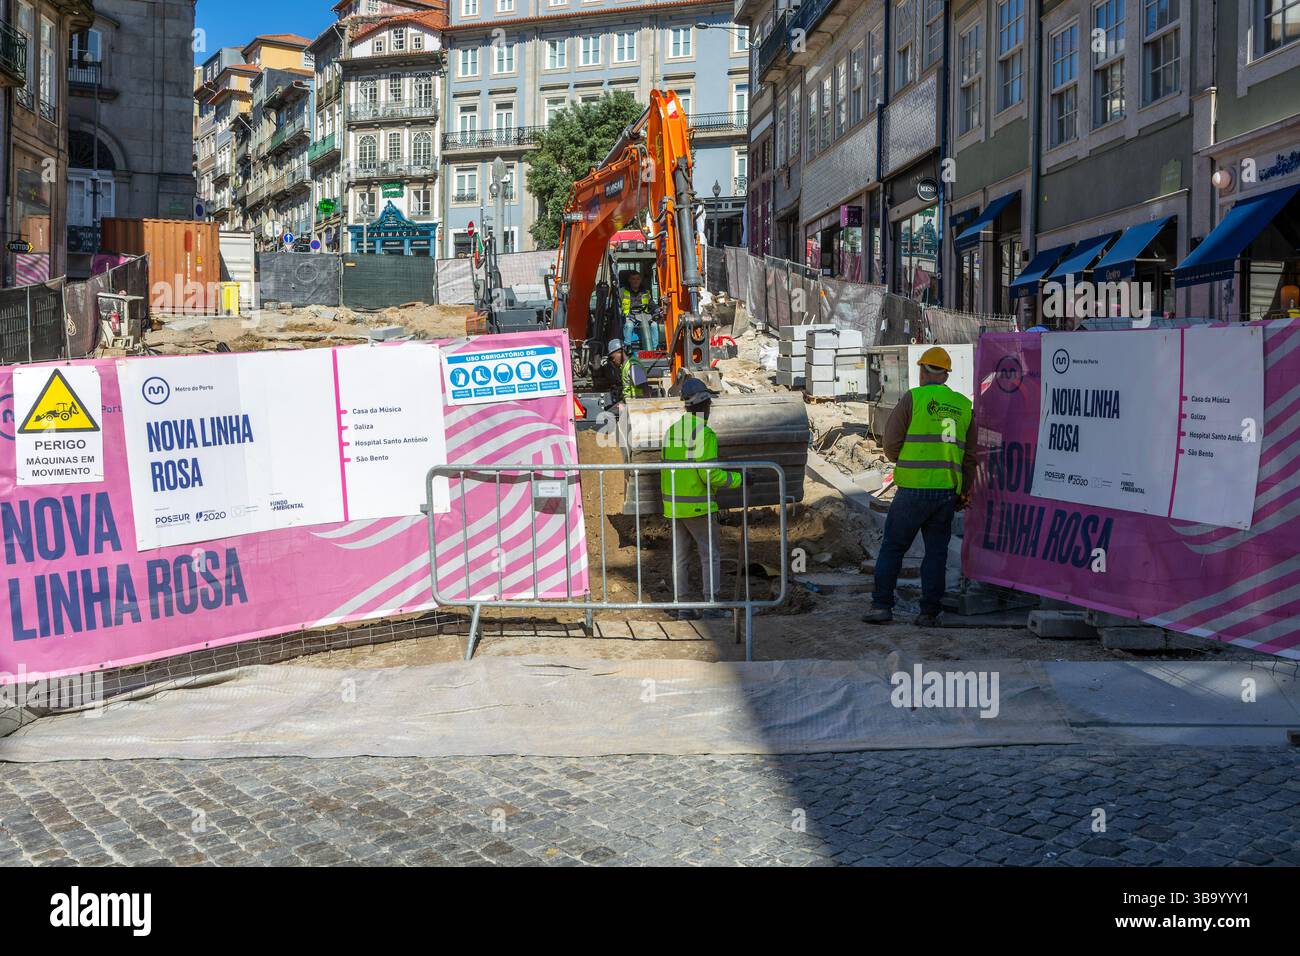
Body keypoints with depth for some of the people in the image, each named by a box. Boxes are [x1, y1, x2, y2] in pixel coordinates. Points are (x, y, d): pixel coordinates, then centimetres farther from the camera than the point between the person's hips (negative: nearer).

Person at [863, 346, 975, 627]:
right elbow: (971, 455, 12)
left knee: (893, 547, 6)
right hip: (948, 491, 4)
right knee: (936, 552, 10)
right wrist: (965, 491, 19)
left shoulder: (913, 399, -5)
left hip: (913, 488, -4)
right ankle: (929, 612, 9)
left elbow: (891, 443, -3)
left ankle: (881, 606, 5)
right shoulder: (963, 405, 10)